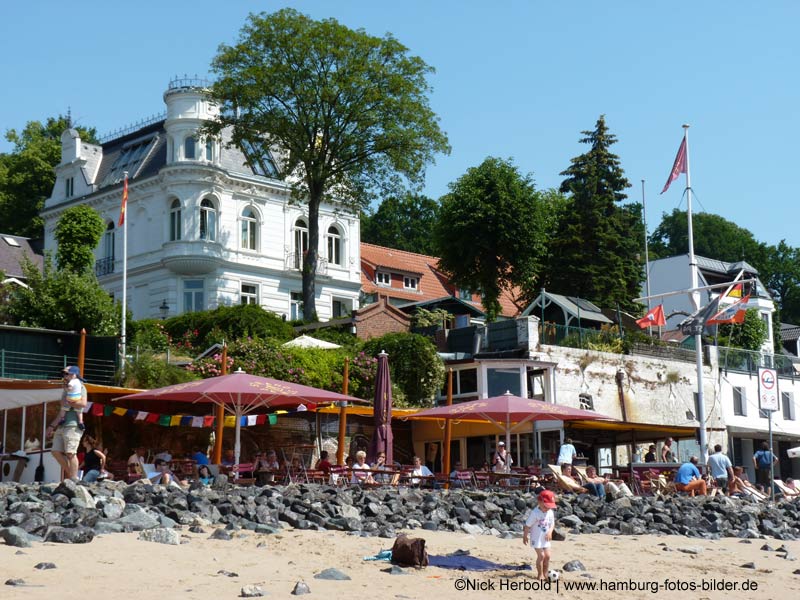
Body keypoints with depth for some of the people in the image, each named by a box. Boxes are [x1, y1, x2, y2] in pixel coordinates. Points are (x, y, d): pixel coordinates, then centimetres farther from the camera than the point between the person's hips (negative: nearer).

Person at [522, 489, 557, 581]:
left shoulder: (550, 512, -1)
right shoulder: (535, 513, -20)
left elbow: (552, 523, 9)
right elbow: (527, 525, -14)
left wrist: (550, 532, -11)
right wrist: (525, 536, -7)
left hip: (545, 538, 6)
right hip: (536, 538, -6)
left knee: (547, 555, 5)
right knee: (541, 555, -8)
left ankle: (545, 573, 19)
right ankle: (540, 574, 4)